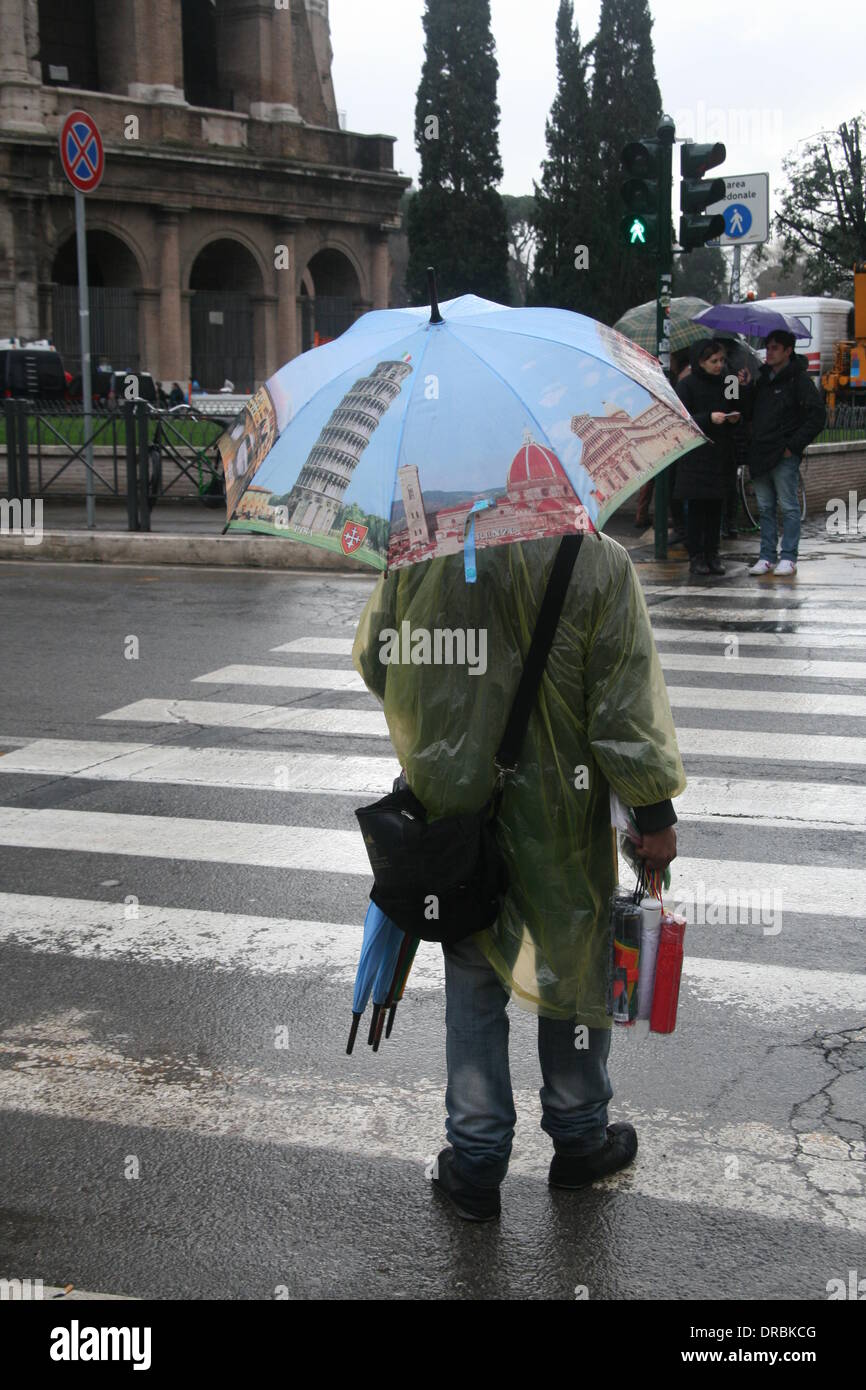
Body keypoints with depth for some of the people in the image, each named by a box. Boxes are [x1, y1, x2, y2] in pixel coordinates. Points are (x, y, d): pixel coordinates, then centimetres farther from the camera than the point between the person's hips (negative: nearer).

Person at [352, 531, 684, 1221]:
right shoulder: (598, 561, -16)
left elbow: (374, 661, 5)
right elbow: (629, 701, -14)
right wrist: (656, 810, -6)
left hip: (454, 802, 2)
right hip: (562, 812, -2)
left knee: (474, 984, 15)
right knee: (575, 970, 17)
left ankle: (475, 1162, 21)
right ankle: (580, 1137, 33)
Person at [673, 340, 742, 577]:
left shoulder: (724, 384, 13)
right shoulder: (686, 385, -3)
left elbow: (731, 415, 22)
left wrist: (733, 418, -1)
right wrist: (709, 418, -19)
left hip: (720, 453, 5)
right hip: (695, 456, -5)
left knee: (716, 506, 4)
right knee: (697, 506, -4)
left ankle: (712, 554, 9)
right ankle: (696, 557, 1)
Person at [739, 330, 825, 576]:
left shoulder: (798, 379, -6)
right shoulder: (763, 379, 15)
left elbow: (816, 417, -10)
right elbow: (749, 414, 16)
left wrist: (794, 446, -13)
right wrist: (746, 388, 3)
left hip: (784, 455, -7)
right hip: (760, 453, 7)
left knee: (788, 507, -2)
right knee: (765, 508, 9)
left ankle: (788, 558, 1)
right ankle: (767, 556, 14)